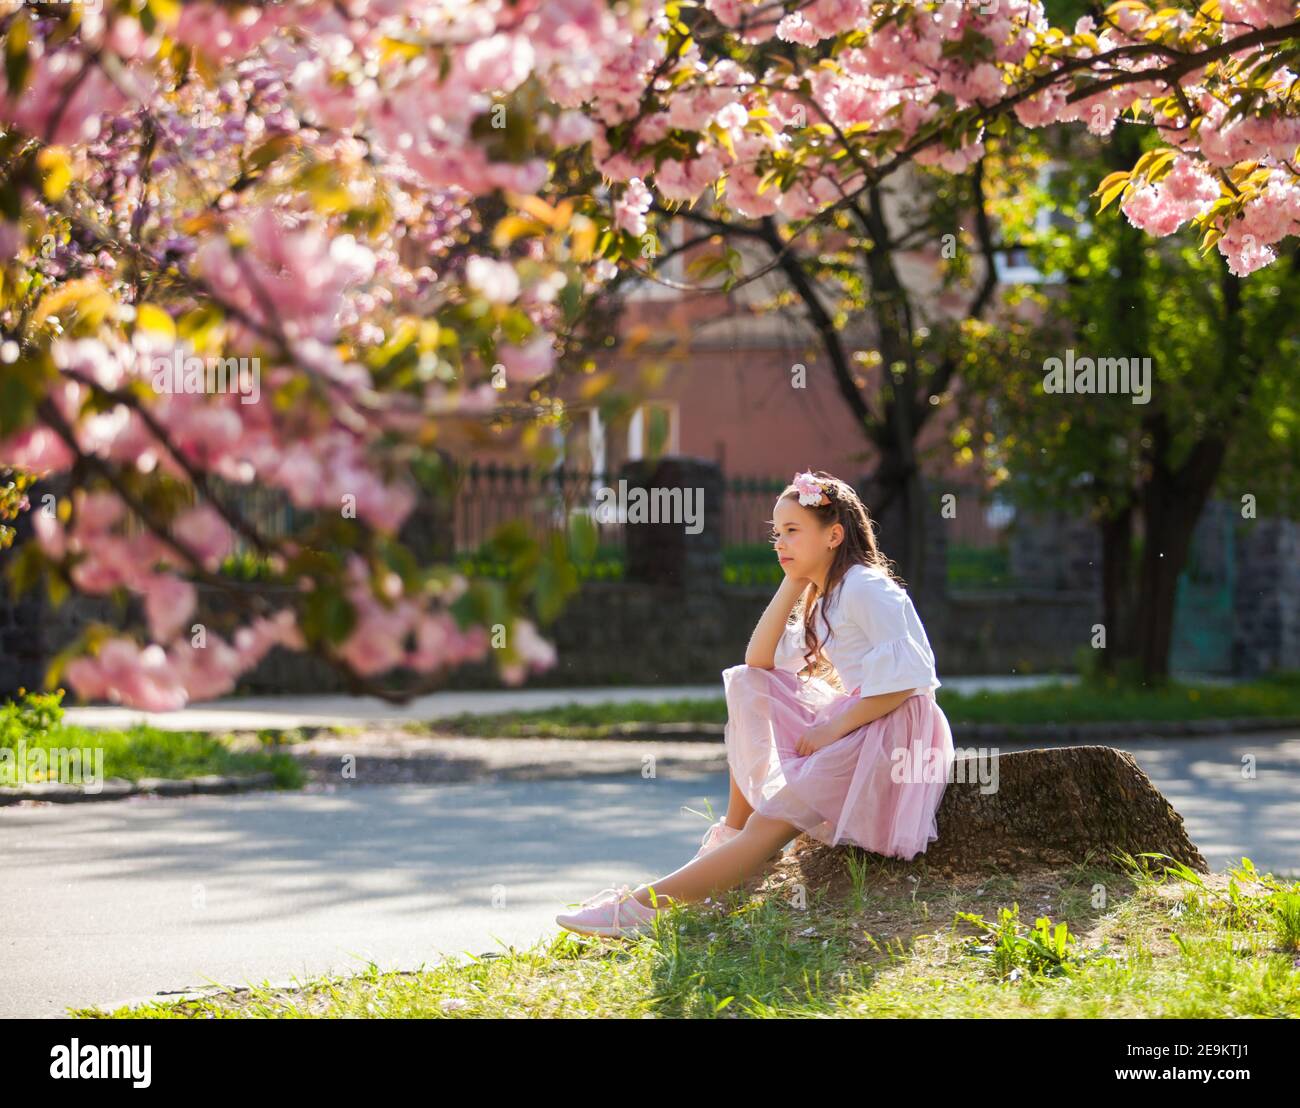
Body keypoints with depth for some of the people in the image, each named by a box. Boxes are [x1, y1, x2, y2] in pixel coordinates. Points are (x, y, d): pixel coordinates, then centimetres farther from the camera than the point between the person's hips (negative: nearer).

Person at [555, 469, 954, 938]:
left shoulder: (865, 588, -11)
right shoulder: (823, 599, 19)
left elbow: (907, 676, -22)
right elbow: (759, 661, 12)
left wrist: (835, 727, -20)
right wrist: (793, 583, 7)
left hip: (895, 731, -10)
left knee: (771, 824, -18)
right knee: (748, 689, 10)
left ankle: (644, 907, -27)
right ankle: (730, 836, 4)